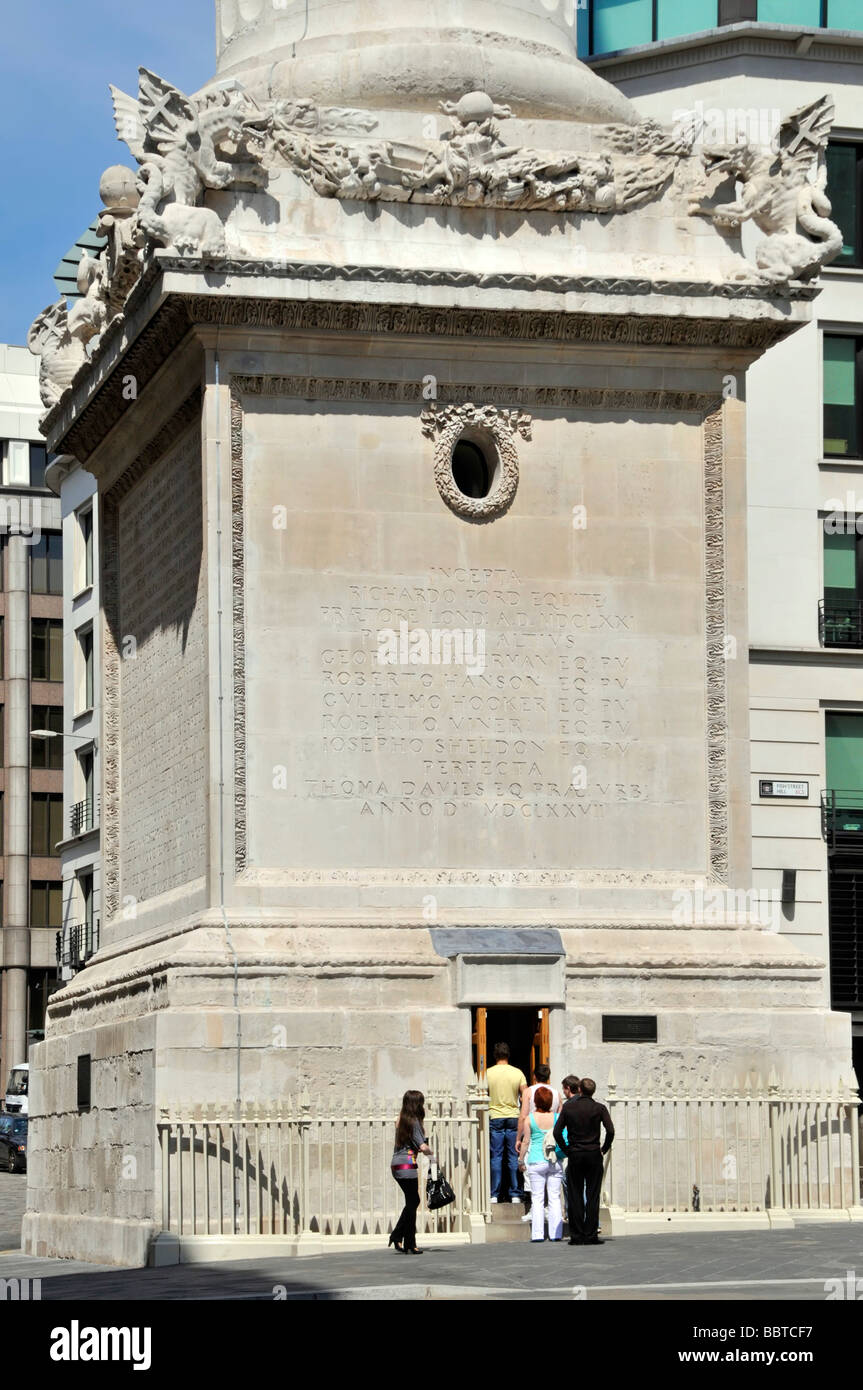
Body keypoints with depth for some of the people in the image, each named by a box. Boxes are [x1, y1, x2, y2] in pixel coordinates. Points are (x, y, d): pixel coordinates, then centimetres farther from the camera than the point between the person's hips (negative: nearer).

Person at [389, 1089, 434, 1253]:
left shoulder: (400, 1120, 13)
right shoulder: (414, 1122, -12)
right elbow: (423, 1147, -17)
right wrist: (430, 1152, 3)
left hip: (396, 1165, 8)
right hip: (407, 1165, -8)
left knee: (412, 1201, 16)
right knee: (412, 1203, -1)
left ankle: (396, 1237, 13)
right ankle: (409, 1245, 2)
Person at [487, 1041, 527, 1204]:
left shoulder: (488, 1073, -3)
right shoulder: (518, 1073, 0)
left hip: (495, 1118, -1)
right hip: (513, 1117, 1)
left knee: (496, 1157, 3)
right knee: (514, 1157, 5)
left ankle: (494, 1195, 2)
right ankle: (515, 1194, 5)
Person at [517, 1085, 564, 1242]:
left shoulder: (530, 1118, -4)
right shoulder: (556, 1117, 0)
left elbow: (526, 1142, -1)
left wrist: (521, 1158, 10)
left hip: (536, 1162, -2)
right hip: (555, 1161, 2)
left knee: (537, 1198, 2)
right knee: (554, 1198, 6)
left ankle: (538, 1233, -3)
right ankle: (555, 1233, 4)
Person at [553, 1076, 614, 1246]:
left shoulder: (568, 1107, 1)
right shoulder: (599, 1108, -2)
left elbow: (557, 1132, -3)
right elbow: (610, 1131, -12)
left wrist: (566, 1150, 7)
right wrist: (603, 1150, 0)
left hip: (574, 1156, 1)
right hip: (594, 1156, -1)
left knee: (575, 1197, 5)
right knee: (592, 1197, 1)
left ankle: (576, 1236, 2)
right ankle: (591, 1235, -2)